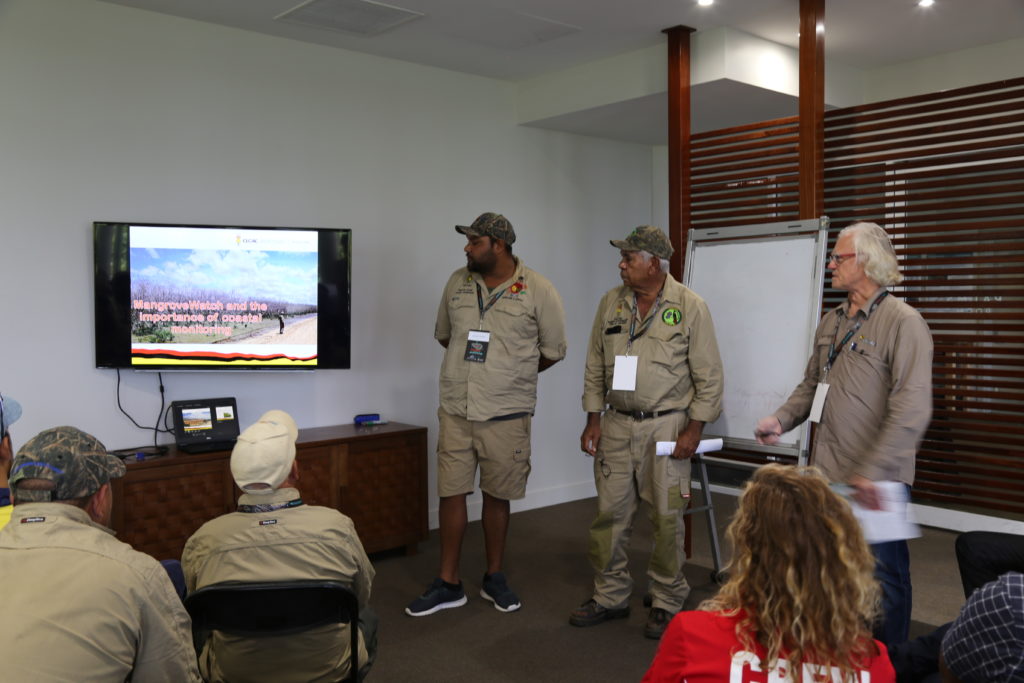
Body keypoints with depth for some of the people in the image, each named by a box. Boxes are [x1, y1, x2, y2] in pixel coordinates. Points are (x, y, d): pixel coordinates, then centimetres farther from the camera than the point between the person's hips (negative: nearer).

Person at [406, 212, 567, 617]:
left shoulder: (538, 290, -6)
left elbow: (553, 350, 2)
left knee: (497, 496, 9)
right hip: (455, 410, 3)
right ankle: (448, 584, 17)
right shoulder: (458, 283, 5)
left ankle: (494, 577, 27)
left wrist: (511, 374, 8)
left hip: (506, 414, -3)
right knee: (451, 493, 5)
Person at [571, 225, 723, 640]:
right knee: (610, 515, 8)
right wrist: (593, 421, 6)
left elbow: (708, 376, -5)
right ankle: (610, 597, 24)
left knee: (667, 519, 3)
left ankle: (667, 604, 19)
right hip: (616, 425, 4)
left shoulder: (690, 307, -6)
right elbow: (595, 368, 11)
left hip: (666, 426, -4)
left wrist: (693, 429, -10)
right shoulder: (611, 304, 7)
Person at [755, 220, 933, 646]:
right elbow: (811, 385, 19)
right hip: (827, 473, 7)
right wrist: (781, 420, 0)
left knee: (882, 576, 7)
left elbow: (912, 410, -21)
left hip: (875, 482, -7)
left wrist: (873, 471, -26)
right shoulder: (831, 322, 12)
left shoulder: (902, 323, -13)